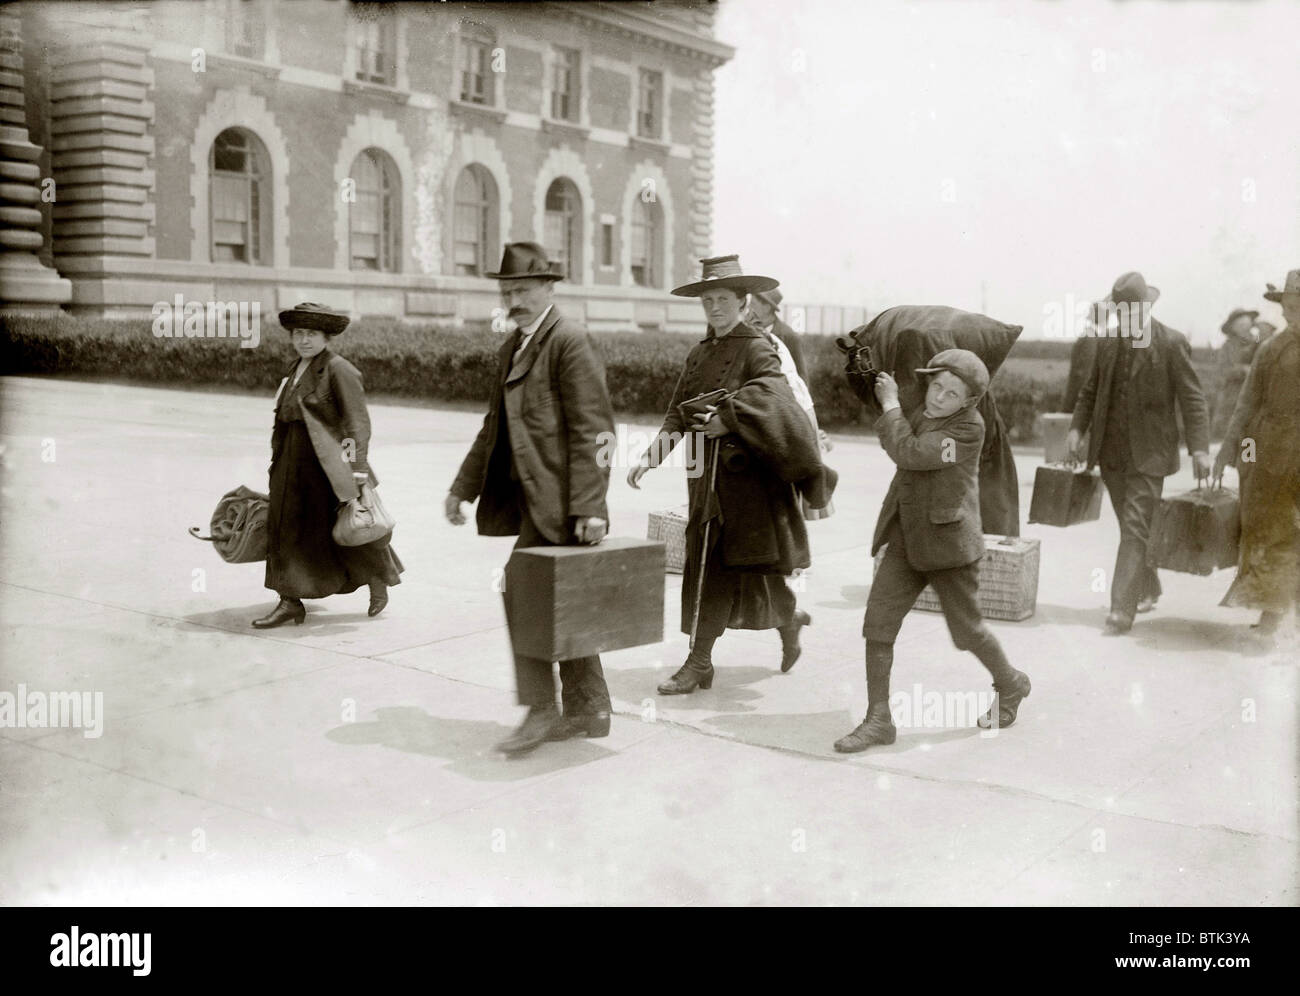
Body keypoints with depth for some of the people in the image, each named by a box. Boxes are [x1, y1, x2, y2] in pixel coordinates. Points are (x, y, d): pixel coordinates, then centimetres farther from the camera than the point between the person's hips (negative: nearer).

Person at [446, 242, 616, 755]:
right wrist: (464, 486, 21)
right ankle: (588, 708, 22)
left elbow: (592, 431, -16)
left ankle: (540, 709, -2)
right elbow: (495, 426, 24)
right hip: (530, 499, 9)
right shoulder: (511, 349, 17)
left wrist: (588, 507, -21)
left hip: (557, 500, -9)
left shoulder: (570, 342, -10)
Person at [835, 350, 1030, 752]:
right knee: (877, 623, -4)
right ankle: (878, 719, 4)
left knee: (967, 630, 9)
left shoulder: (969, 428, -17)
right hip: (905, 541, 6)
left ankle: (1010, 685, 39)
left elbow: (908, 452, -26)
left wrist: (890, 403, -14)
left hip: (948, 543, -6)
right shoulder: (918, 414, 5)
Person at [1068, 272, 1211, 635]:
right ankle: (1147, 591, 34)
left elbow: (1191, 398, -8)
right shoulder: (1108, 343, 8)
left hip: (1148, 453, -5)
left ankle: (1121, 610, -11)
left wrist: (1199, 448, -14)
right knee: (1133, 528, 16)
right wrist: (1077, 427, 2)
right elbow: (1091, 390, 16)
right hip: (1111, 451, 5)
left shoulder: (1172, 343, -6)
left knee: (1135, 529, -11)